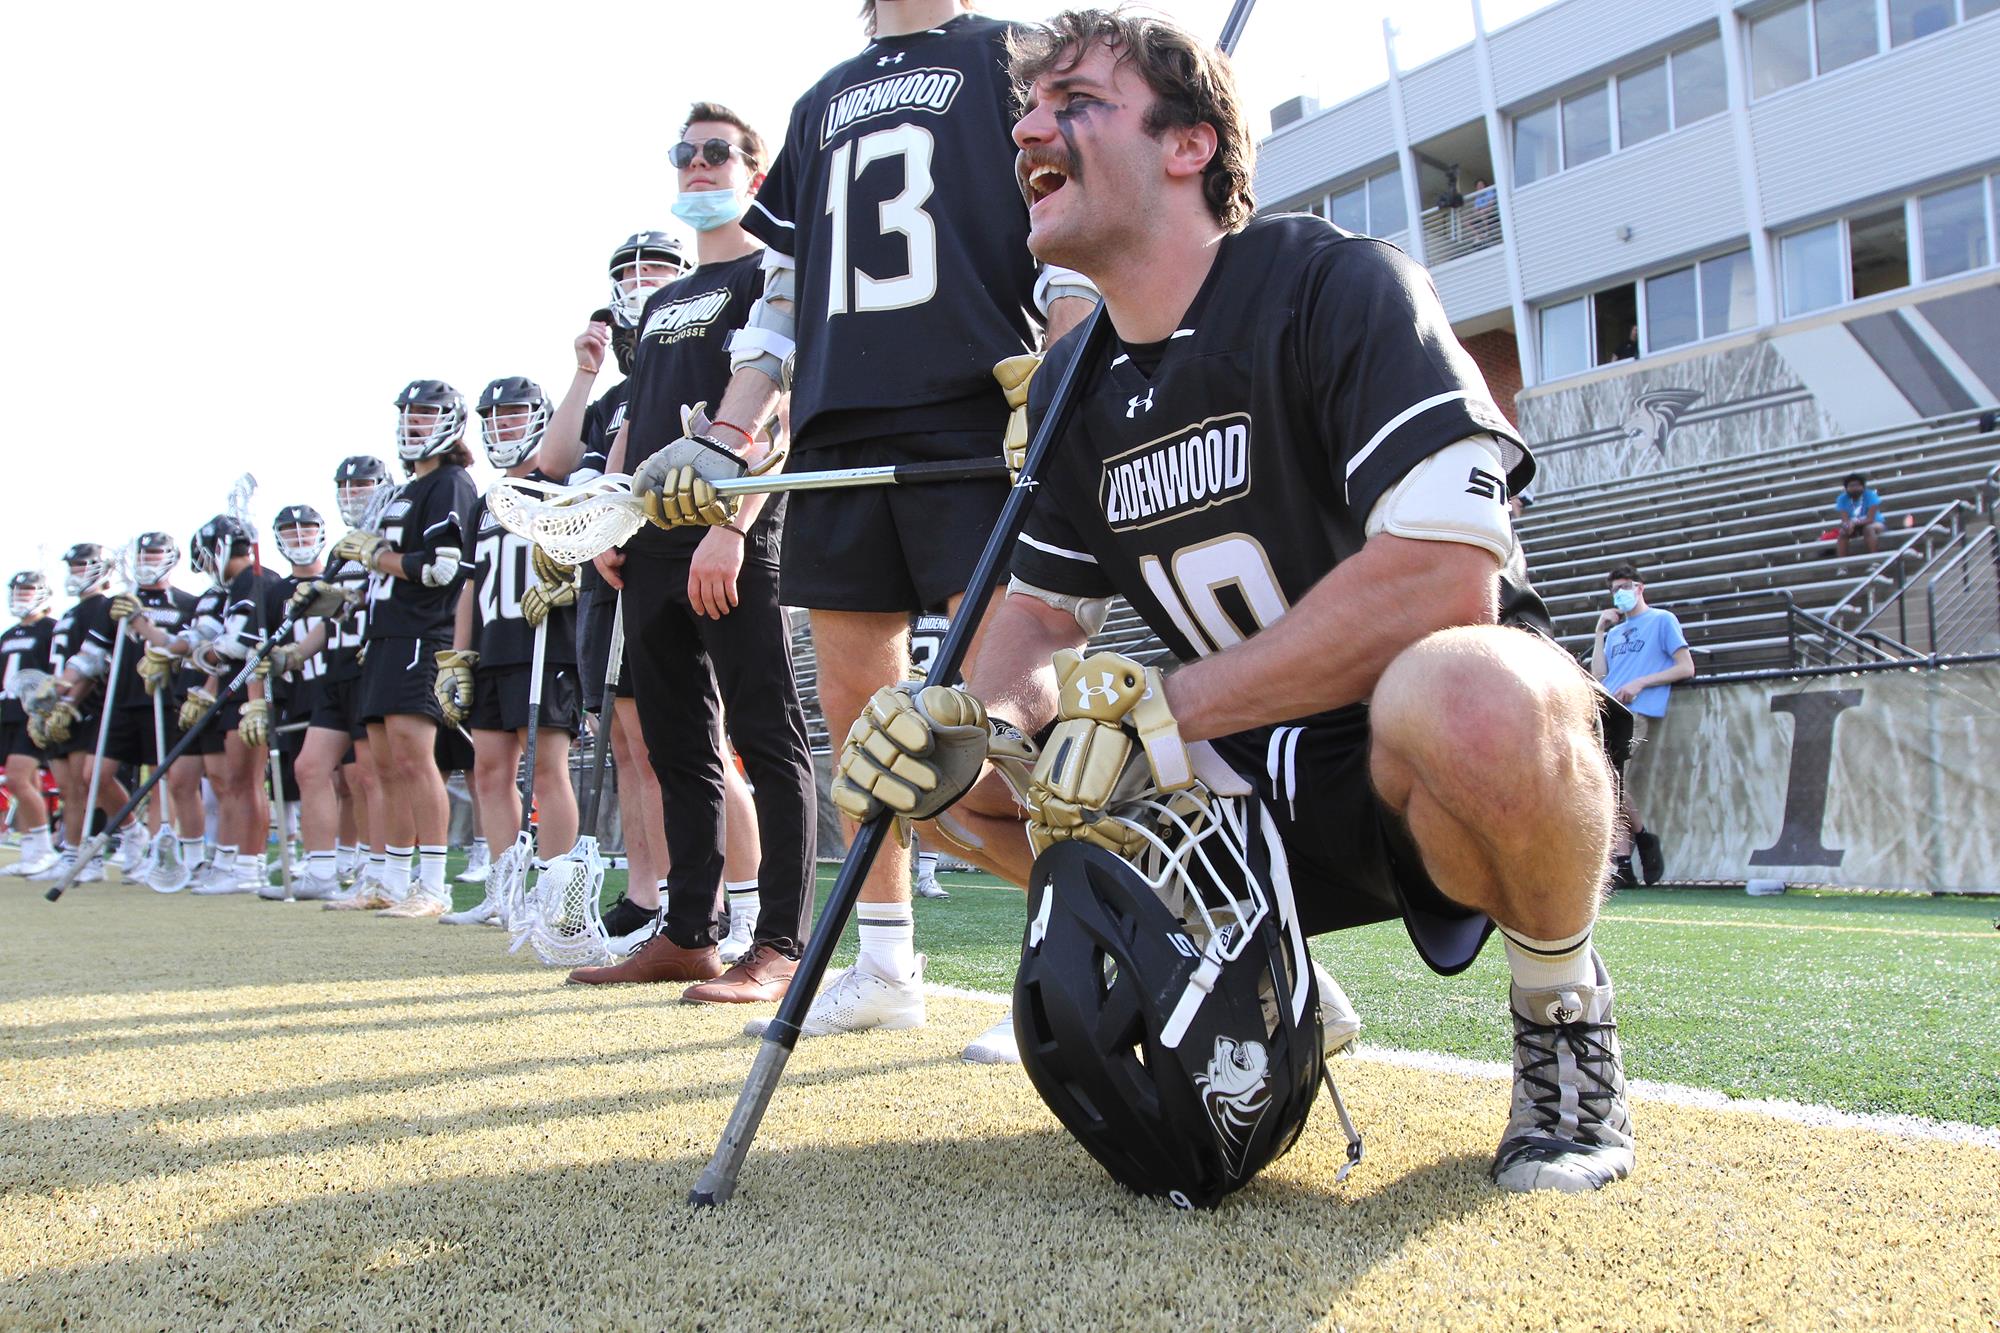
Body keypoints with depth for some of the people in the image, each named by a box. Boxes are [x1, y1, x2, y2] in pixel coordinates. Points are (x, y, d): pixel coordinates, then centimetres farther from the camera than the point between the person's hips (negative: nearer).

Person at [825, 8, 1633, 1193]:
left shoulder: (1334, 284, -15)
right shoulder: (1078, 383, 7)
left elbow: (1445, 576, -27)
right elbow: (1043, 612, 12)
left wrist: (1153, 710, -26)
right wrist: (978, 718, -13)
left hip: (1420, 769, -6)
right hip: (1254, 779, 7)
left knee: (1464, 696, -41)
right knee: (944, 767, -4)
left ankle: (1564, 1008, -8)